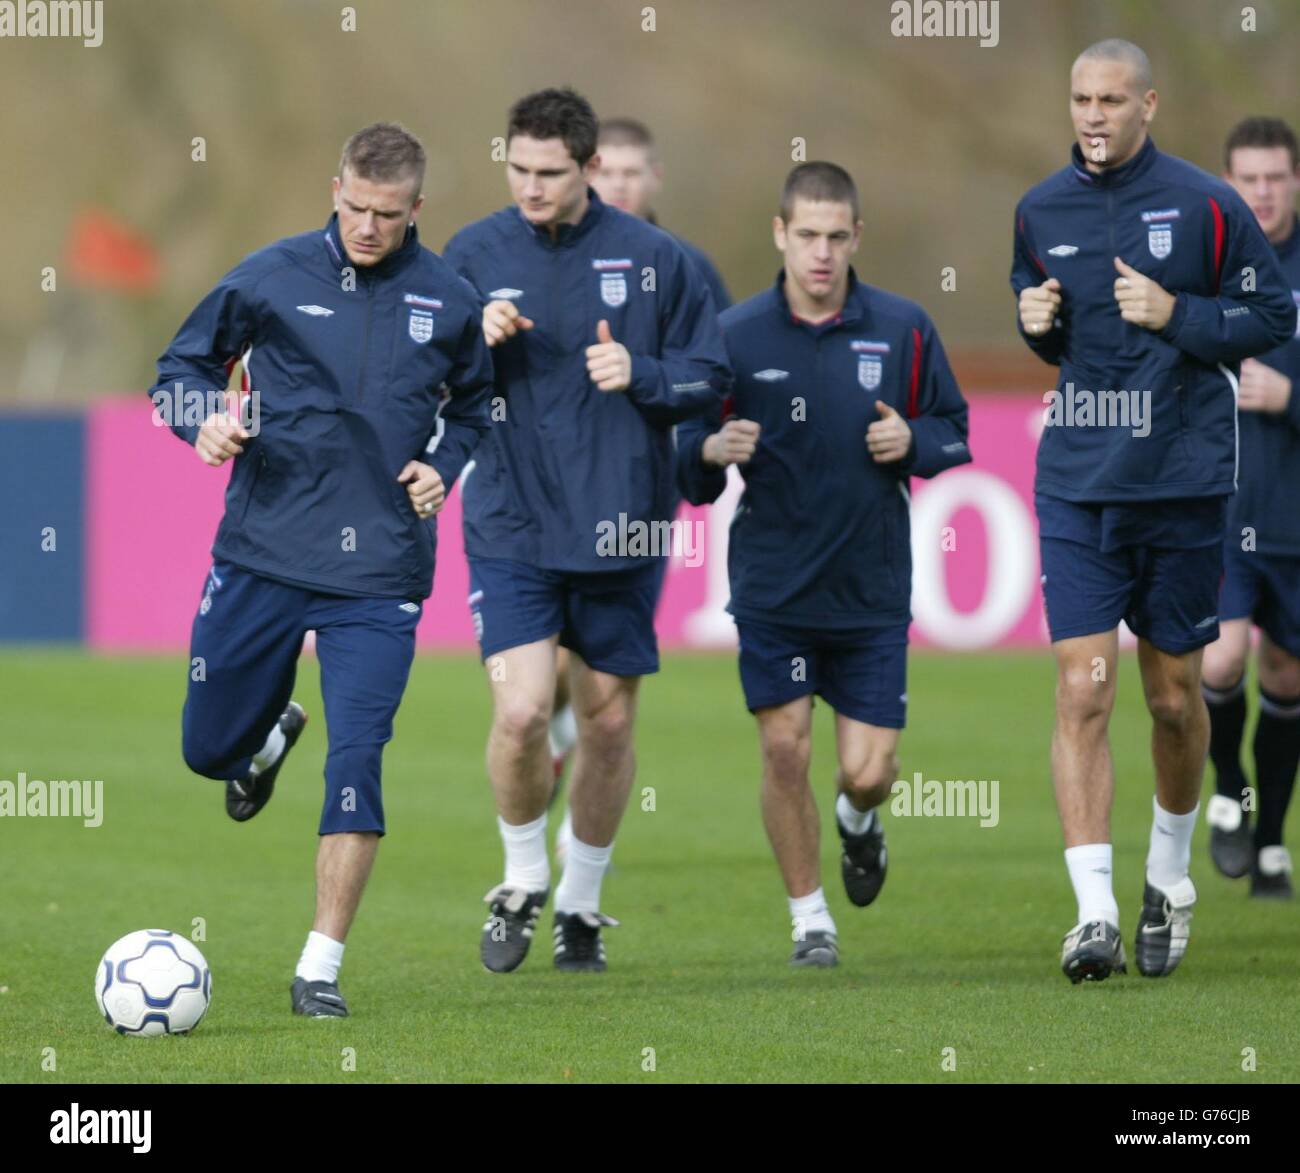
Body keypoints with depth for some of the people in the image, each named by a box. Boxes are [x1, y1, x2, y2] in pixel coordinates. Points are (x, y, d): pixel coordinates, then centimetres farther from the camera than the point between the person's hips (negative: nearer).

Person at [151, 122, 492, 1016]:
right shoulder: (272, 277, -1)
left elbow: (475, 405, 20)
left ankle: (322, 969, -3)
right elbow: (183, 365, 8)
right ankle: (274, 736, 47)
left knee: (357, 764, -10)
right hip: (260, 554, 1)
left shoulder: (447, 301, 3)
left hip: (378, 574, -1)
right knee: (209, 749, 9)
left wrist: (444, 466, 1)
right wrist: (205, 418, -12)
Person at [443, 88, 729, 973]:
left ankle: (583, 901, 27)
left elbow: (711, 377, 4)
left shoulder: (654, 258, -1)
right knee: (521, 710, -16)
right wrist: (473, 345, -13)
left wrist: (640, 373, -15)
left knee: (609, 720, 7)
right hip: (512, 527, -1)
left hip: (621, 530, 1)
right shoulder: (473, 255, 1)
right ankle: (523, 879, 10)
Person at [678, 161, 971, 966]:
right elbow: (689, 458, 4)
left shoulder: (903, 329, 0)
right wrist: (710, 450, -18)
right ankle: (810, 918, 15)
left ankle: (859, 820, 34)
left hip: (873, 589, 0)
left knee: (867, 770, -3)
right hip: (772, 589, 0)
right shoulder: (735, 335, -2)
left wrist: (913, 441, -12)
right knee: (785, 751, -3)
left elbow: (955, 432, 9)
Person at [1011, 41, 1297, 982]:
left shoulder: (1206, 205, -4)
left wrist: (1177, 315, -15)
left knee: (1175, 698, 9)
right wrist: (1036, 325, 0)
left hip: (1183, 481, -2)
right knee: (1082, 693, -10)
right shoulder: (1041, 212, 7)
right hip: (1077, 488, 2)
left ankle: (1169, 879, 32)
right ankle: (1095, 913, -14)